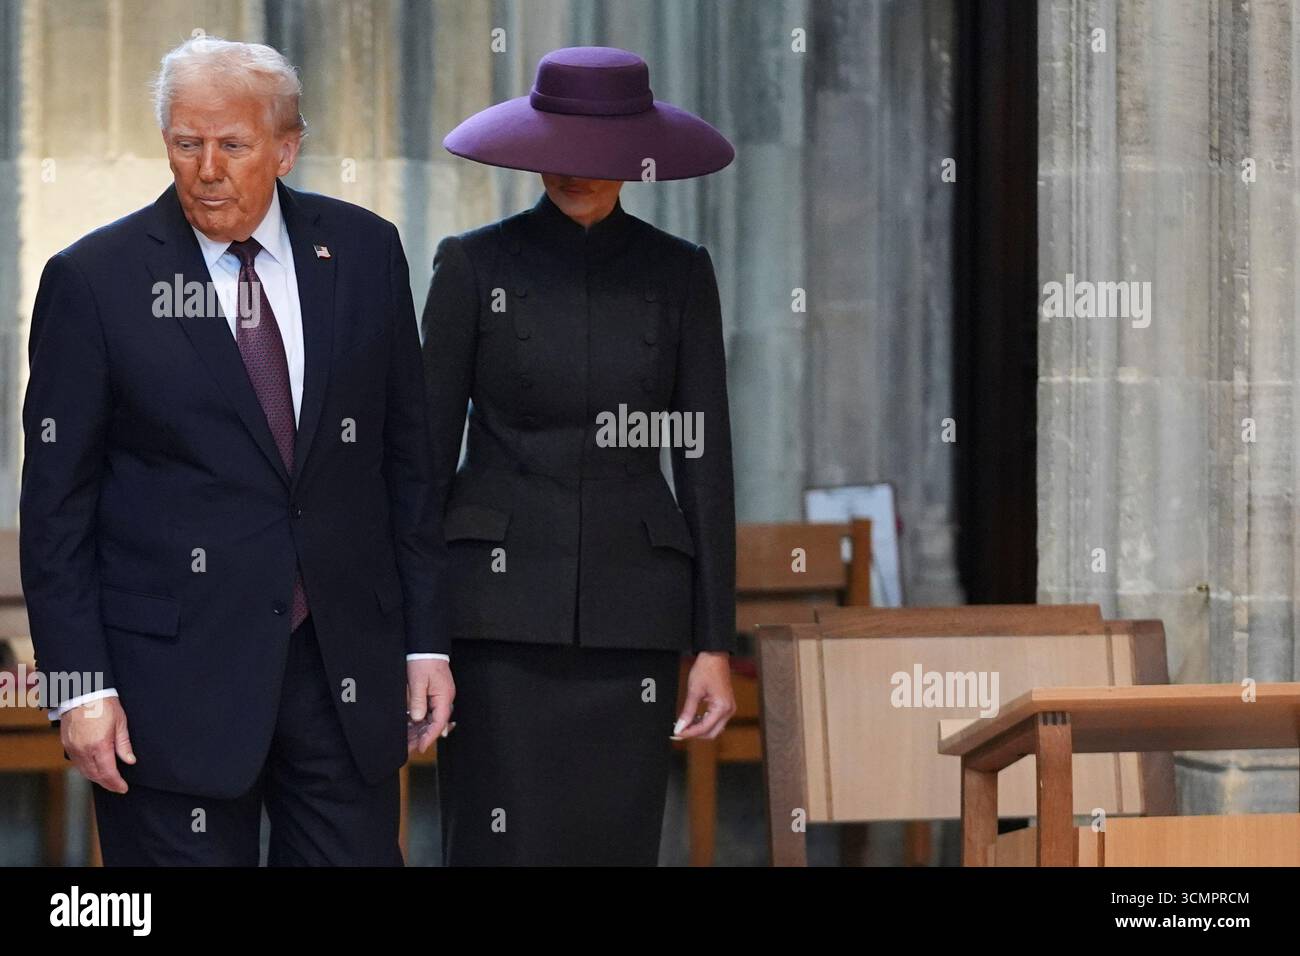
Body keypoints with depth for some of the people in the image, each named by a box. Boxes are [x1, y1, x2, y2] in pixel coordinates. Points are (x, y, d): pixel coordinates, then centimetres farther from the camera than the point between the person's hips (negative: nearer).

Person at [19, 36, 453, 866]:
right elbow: (57, 503, -3)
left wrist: (426, 639, 7)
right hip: (176, 669, -3)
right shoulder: (94, 281, -4)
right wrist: (81, 687, -9)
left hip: (346, 669, 3)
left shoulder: (363, 252, 5)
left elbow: (407, 456, 10)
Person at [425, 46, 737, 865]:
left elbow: (705, 460, 4)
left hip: (631, 607, 2)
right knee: (502, 853, -6)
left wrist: (716, 643, -1)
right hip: (502, 602, -2)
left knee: (614, 857, 3)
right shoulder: (474, 265, -1)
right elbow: (429, 455, 0)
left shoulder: (679, 272, 5)